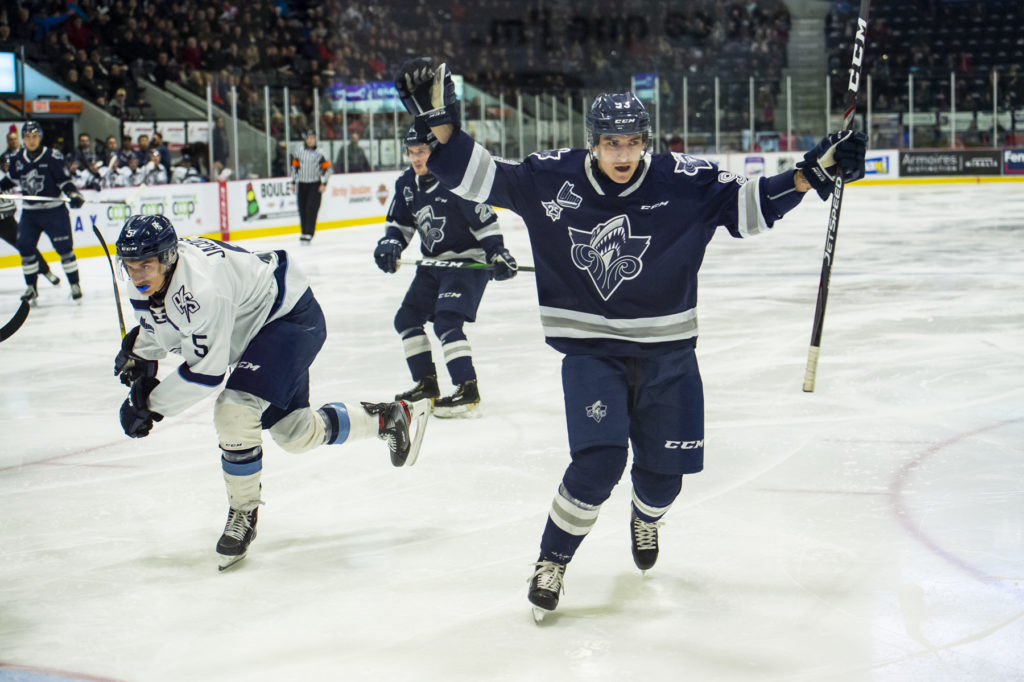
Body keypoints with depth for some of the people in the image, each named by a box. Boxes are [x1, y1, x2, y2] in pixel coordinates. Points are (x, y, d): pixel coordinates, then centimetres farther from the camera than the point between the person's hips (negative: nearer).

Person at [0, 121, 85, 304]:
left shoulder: (53, 157, -10)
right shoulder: (17, 160, 4)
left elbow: (64, 181, -8)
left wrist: (74, 195, -23)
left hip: (54, 210, -4)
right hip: (29, 212, 4)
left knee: (64, 247, -5)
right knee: (25, 247, 1)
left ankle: (75, 284, 7)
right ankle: (31, 288, 13)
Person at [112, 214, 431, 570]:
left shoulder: (201, 288, -36)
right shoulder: (147, 282, -9)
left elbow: (208, 370, -31)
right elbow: (158, 321, 16)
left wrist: (151, 404, -25)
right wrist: (140, 356, 0)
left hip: (292, 318, -10)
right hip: (256, 327, 10)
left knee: (235, 410, -25)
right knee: (294, 434, 13)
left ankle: (243, 514, -5)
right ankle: (387, 418, 33)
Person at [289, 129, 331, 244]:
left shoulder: (320, 153, -4)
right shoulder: (299, 152, 7)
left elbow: (327, 168, -3)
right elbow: (295, 166, 16)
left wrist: (324, 184, -8)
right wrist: (293, 182, 13)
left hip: (315, 185, -4)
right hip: (302, 184, 4)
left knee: (311, 209, -12)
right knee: (302, 210, 5)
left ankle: (308, 234, -13)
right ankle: (304, 232, 17)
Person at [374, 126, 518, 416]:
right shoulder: (406, 184, 2)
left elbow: (485, 221, -18)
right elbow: (399, 223, 11)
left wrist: (498, 253, -24)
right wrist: (390, 244, -8)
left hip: (468, 261, -9)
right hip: (433, 263, 9)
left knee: (447, 322, -21)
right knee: (406, 318, 10)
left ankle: (467, 389, -16)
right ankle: (427, 383, 21)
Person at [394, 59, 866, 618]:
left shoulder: (684, 183, -10)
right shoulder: (552, 178, -9)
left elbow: (749, 206, -6)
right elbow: (481, 179, -5)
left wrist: (811, 174, -16)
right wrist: (439, 124, -17)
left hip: (666, 350, 2)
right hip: (589, 350, -2)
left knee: (664, 467, 9)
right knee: (599, 461, -18)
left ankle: (645, 520, 47)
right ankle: (551, 561, 6)